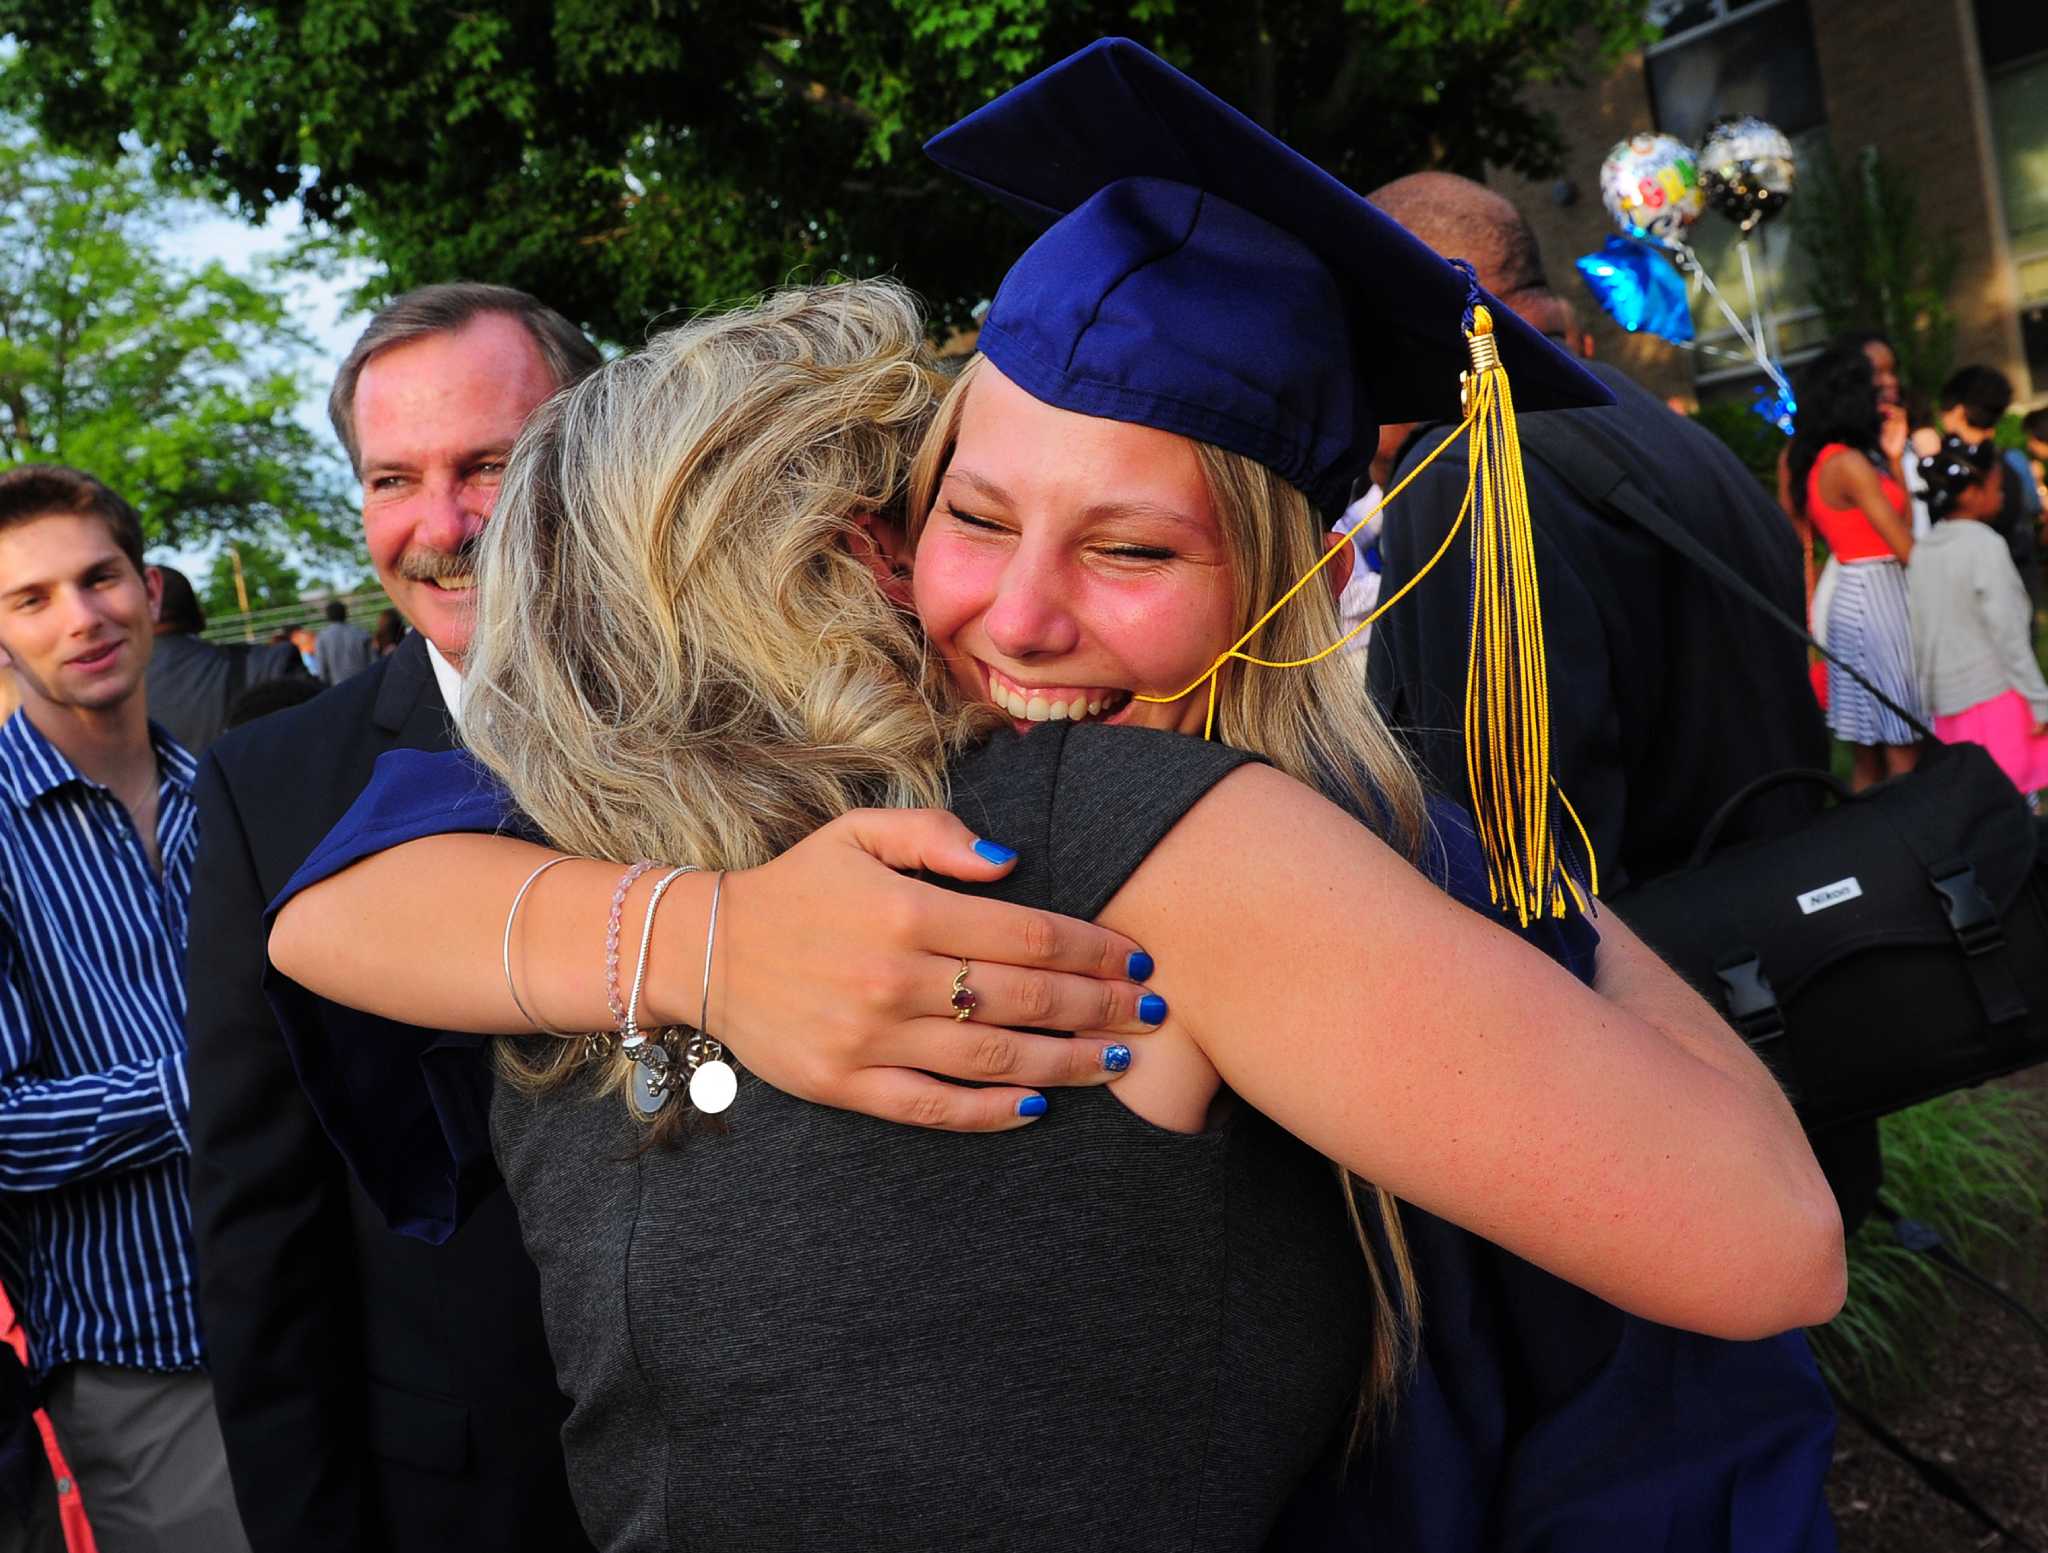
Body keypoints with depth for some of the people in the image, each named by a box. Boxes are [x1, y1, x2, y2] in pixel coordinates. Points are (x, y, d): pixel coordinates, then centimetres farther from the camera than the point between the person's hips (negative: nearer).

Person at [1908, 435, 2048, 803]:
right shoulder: (1986, 545, -11)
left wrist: (1930, 697, 19)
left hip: (1948, 699, 6)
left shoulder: (1921, 550, 6)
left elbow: (1917, 634, 10)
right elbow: (2008, 633, -13)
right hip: (1997, 694, -6)